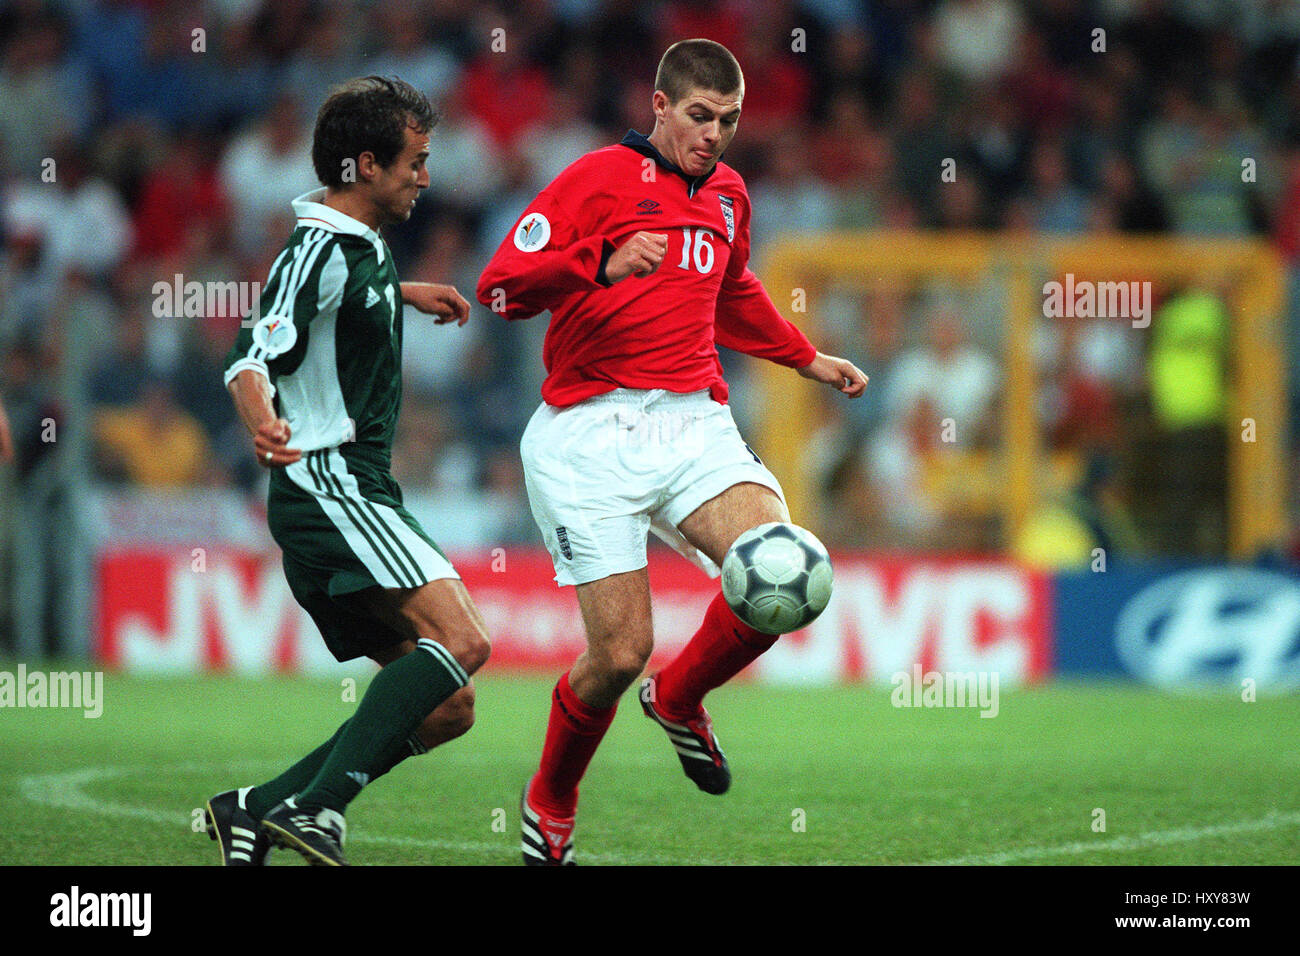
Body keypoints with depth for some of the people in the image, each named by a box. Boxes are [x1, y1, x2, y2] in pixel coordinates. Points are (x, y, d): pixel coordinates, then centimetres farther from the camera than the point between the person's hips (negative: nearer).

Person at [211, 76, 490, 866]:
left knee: (446, 710, 5)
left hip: (355, 492, 10)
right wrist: (264, 425, -42)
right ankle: (316, 809, -32)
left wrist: (405, 293, 47)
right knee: (461, 636, -27)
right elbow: (252, 361, -23)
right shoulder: (321, 251, -13)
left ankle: (258, 810, 1)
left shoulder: (363, 243, 16)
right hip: (327, 483, -10)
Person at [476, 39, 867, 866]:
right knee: (621, 652, -10)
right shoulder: (599, 178, -3)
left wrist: (808, 359, 38)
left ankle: (680, 699, 11)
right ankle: (550, 804, 19)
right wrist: (605, 266, -25)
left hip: (695, 422, 5)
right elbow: (500, 286, -11)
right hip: (593, 433, -5)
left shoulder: (728, 193, 18)